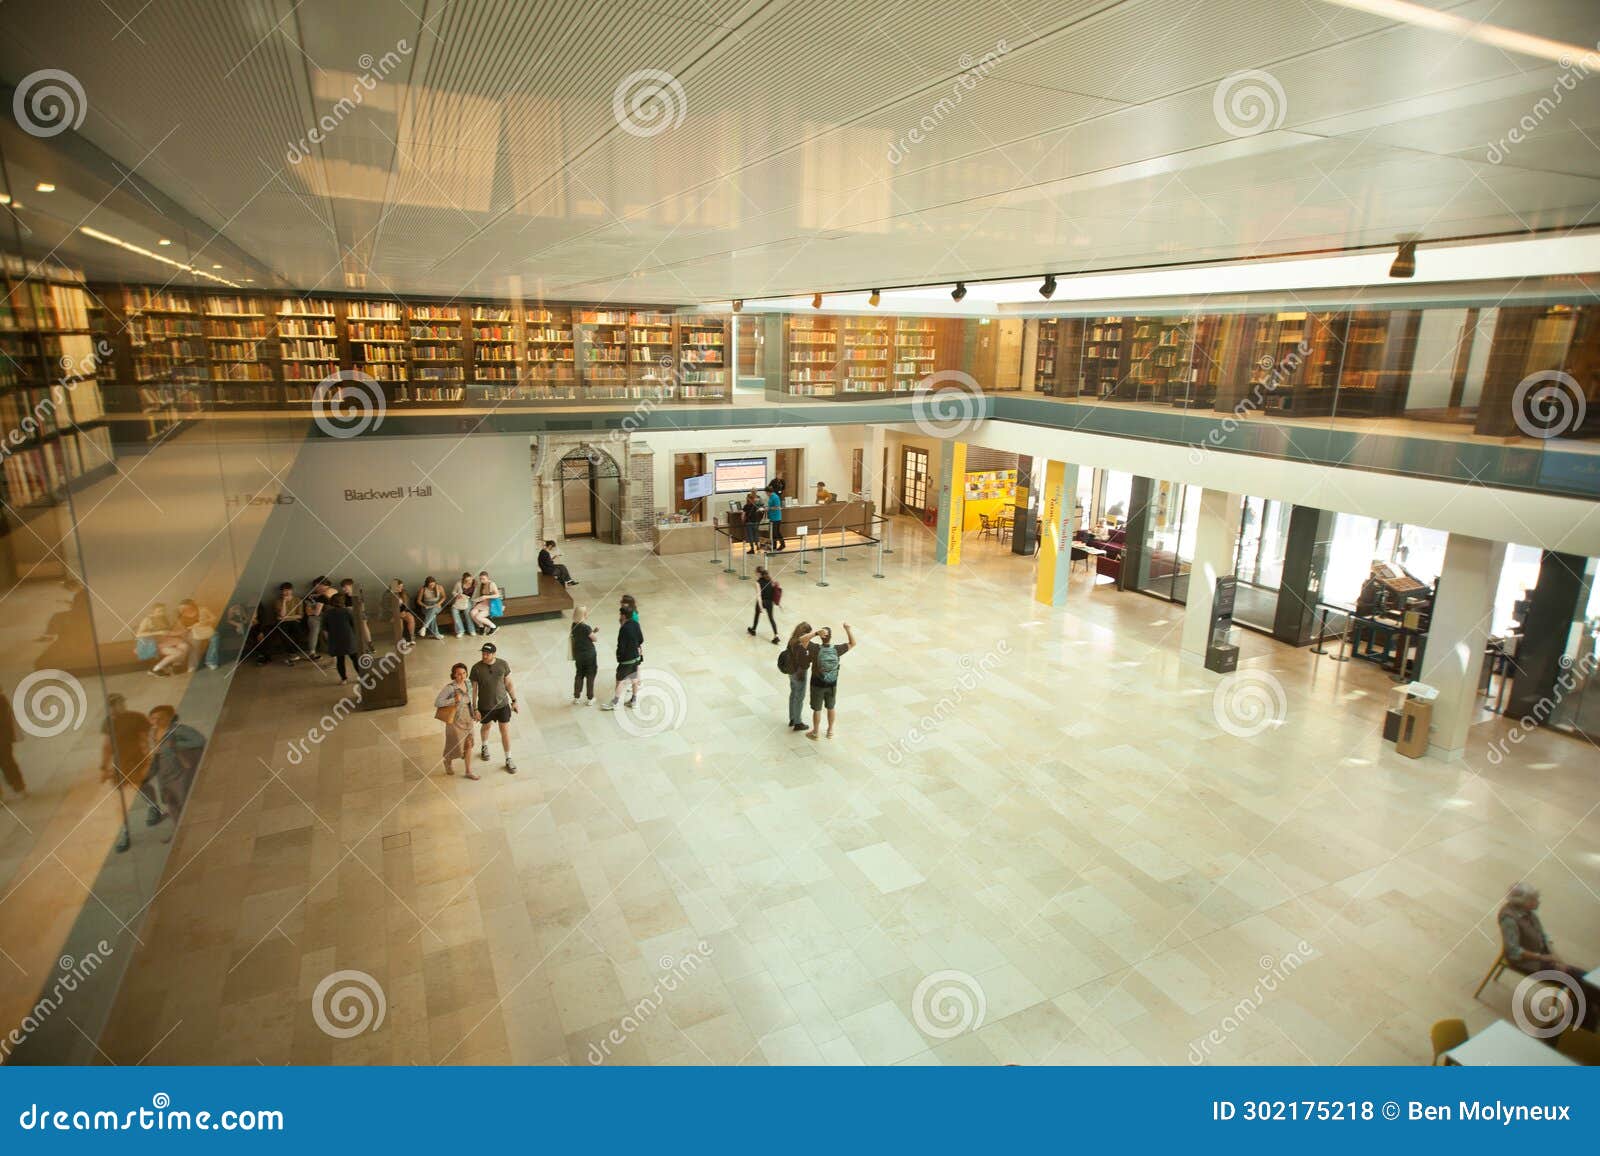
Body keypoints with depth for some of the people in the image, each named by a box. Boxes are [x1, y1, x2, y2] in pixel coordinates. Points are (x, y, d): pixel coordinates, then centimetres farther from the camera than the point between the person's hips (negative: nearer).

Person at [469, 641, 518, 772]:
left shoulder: (503, 664, -14)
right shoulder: (476, 668, -17)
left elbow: (509, 683, -2)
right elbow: (473, 689, -10)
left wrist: (514, 701, 2)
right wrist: (475, 709, -9)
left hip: (502, 704, 0)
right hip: (485, 706, 0)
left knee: (505, 732, 4)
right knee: (486, 727, 25)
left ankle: (508, 760, 20)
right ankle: (484, 747, 55)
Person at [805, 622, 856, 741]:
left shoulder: (816, 649, -25)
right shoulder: (837, 650, -17)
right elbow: (853, 643, -4)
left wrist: (816, 633, -32)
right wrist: (848, 629, -8)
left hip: (817, 685, -2)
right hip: (832, 685, 2)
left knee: (817, 709, 16)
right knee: (830, 708, 23)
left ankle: (815, 732, 33)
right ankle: (830, 731, 40)